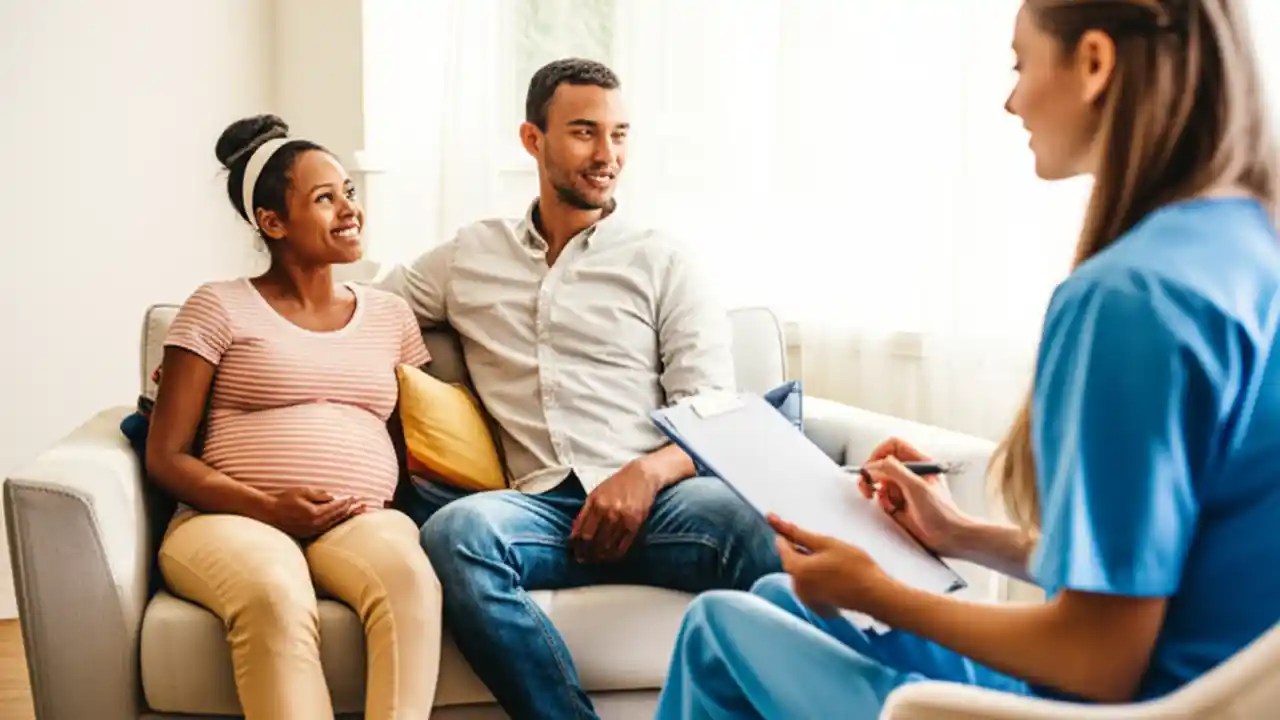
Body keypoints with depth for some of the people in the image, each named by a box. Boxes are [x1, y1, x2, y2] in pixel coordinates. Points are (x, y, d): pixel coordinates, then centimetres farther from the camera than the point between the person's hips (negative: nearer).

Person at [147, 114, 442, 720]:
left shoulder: (390, 315, 19)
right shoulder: (221, 307, 7)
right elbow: (166, 458, 3)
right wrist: (267, 508, -14)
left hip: (363, 522, 3)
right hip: (233, 518, -2)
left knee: (410, 577, -35)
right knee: (277, 596, -39)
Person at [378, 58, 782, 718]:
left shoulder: (659, 260, 15)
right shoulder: (469, 256, 21)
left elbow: (712, 414, 8)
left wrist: (647, 473, -15)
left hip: (650, 499, -1)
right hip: (538, 507, 2)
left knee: (749, 523, -36)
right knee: (455, 532, -34)